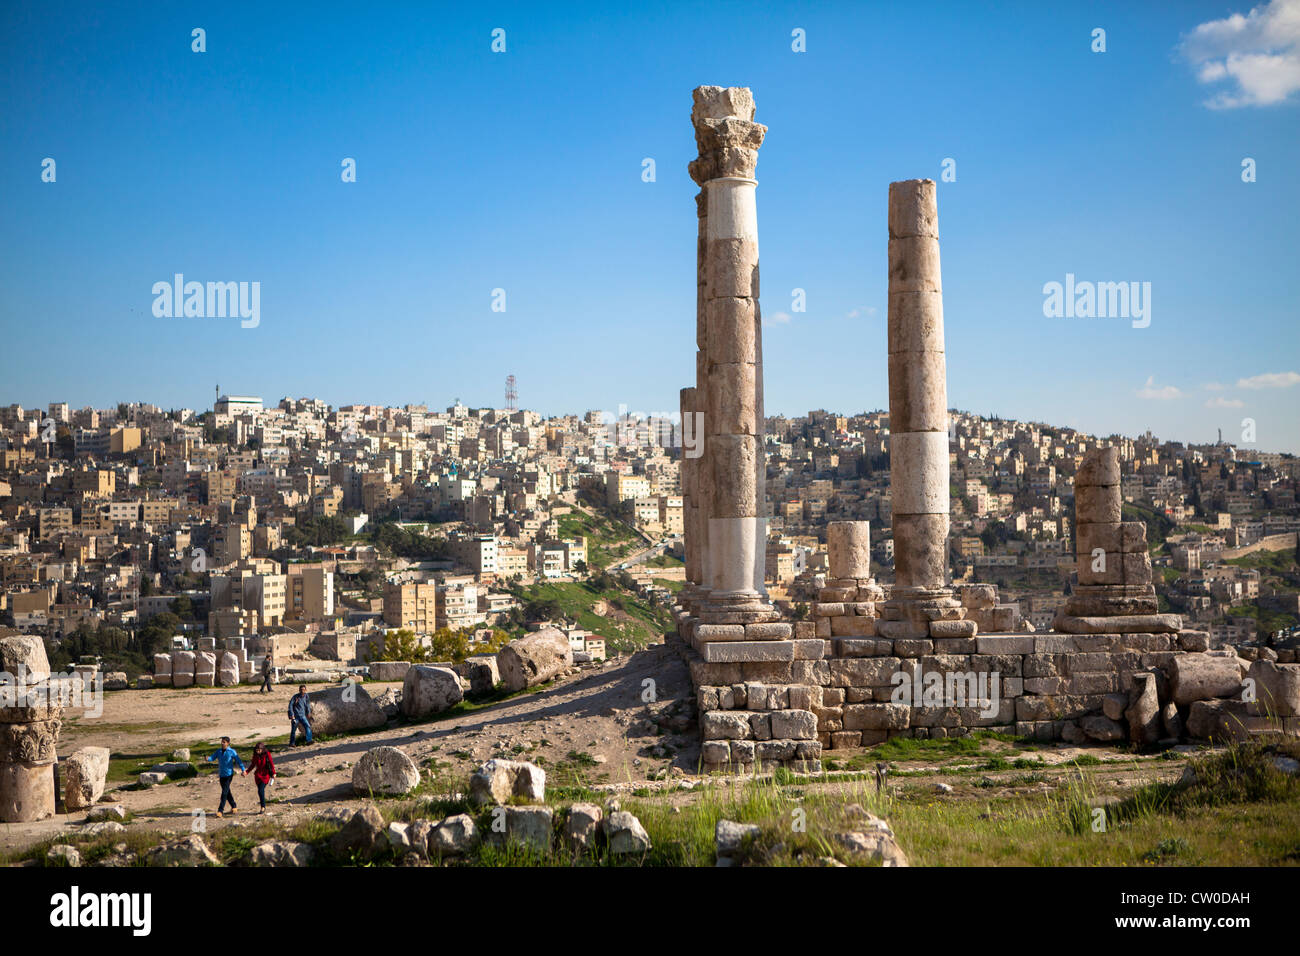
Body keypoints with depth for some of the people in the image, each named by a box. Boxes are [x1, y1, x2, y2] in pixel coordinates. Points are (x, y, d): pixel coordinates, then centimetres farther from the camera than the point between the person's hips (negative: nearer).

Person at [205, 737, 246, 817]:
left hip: (229, 774, -6)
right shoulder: (219, 752, 8)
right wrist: (208, 758, -25)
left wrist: (243, 770, -8)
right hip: (221, 775, 6)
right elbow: (212, 757, -1)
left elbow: (238, 761, -3)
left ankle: (220, 810, -14)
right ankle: (234, 807, 30)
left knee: (224, 793, -12)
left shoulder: (231, 751, -6)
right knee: (227, 792, 15)